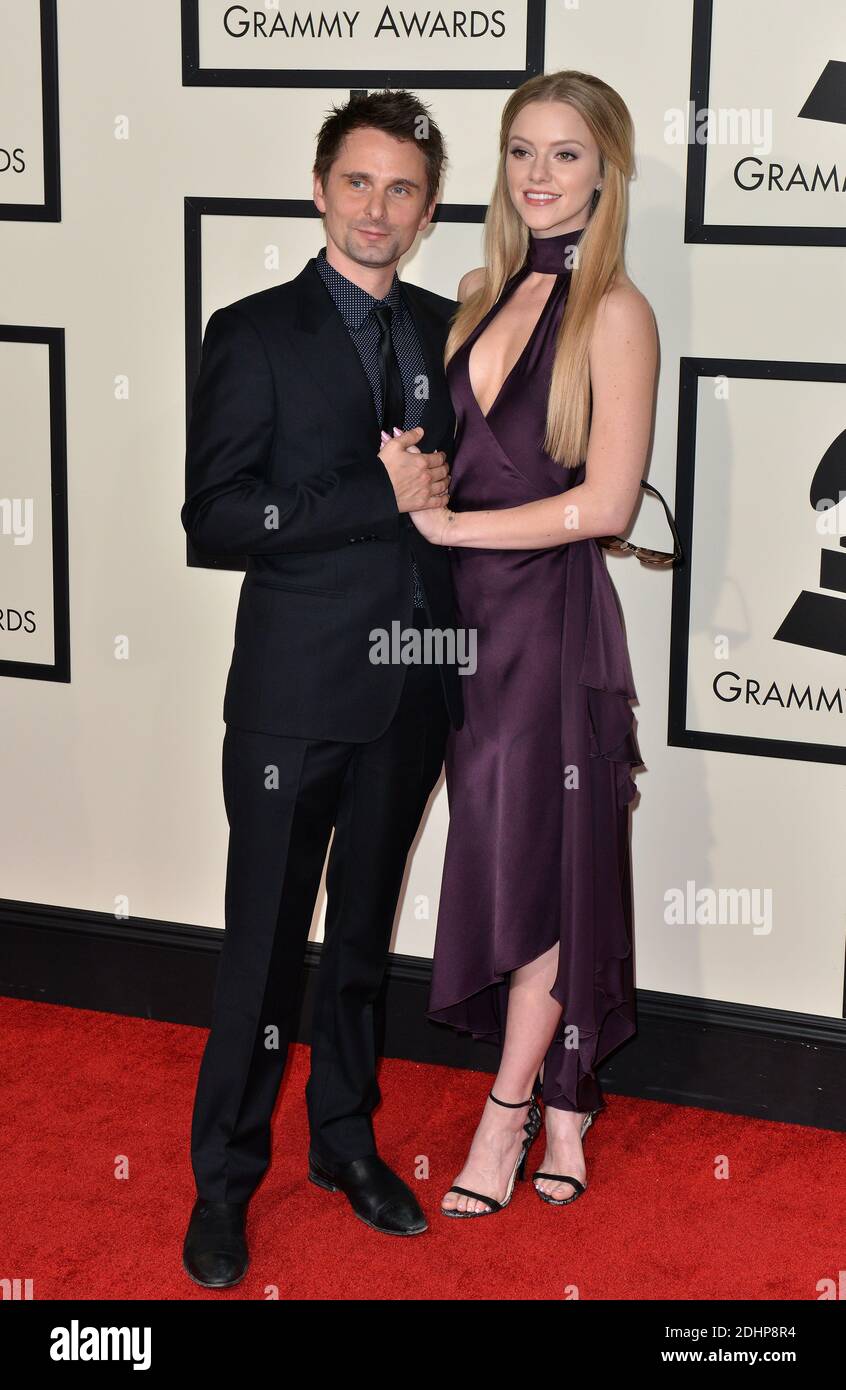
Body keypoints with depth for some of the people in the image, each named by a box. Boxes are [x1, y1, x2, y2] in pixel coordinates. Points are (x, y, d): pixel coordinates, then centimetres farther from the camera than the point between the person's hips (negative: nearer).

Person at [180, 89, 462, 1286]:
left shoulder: (446, 330, 9)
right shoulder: (256, 334, -5)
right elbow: (214, 517, -14)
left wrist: (442, 488, -2)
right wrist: (381, 497, -19)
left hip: (414, 690, 5)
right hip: (298, 693, -5)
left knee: (364, 935, 18)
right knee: (266, 945, 4)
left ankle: (347, 1140, 34)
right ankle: (225, 1180, 19)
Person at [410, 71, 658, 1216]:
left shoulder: (614, 312, -9)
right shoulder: (484, 294, 10)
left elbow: (604, 503, -15)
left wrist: (446, 524, -12)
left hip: (553, 614, -6)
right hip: (471, 607, 6)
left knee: (537, 857, 3)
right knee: (503, 853, 10)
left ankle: (509, 1109, 18)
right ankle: (562, 1105, 23)